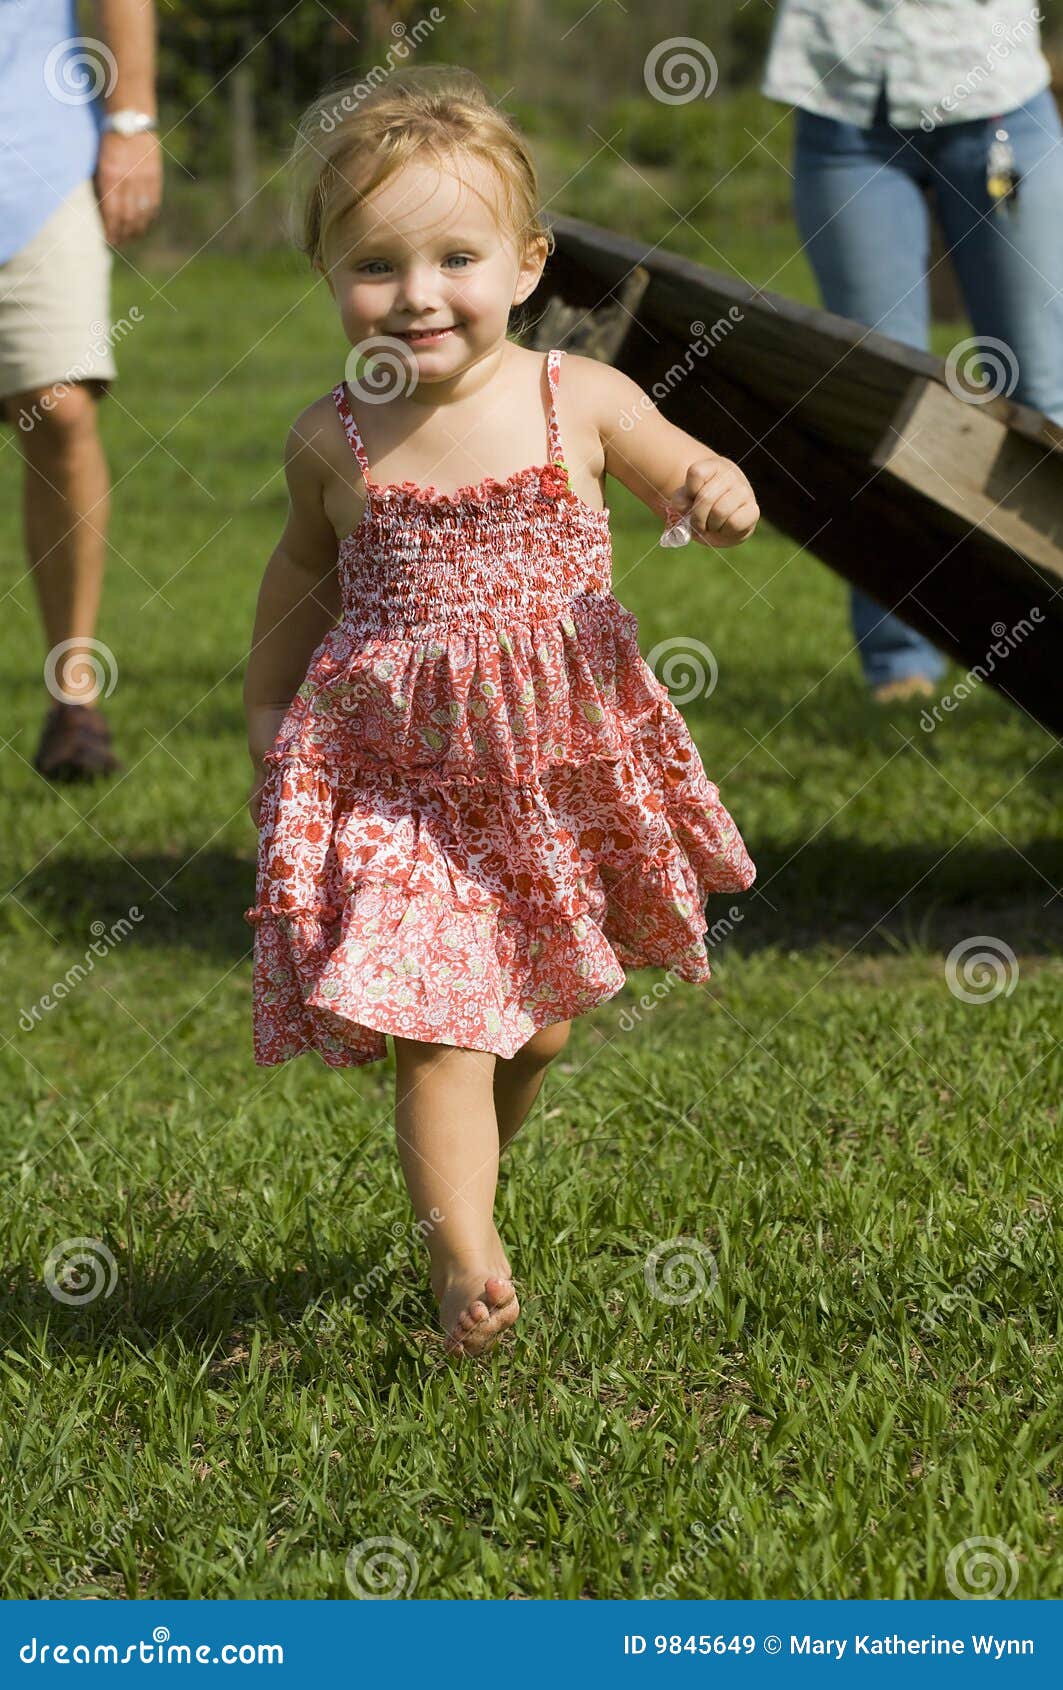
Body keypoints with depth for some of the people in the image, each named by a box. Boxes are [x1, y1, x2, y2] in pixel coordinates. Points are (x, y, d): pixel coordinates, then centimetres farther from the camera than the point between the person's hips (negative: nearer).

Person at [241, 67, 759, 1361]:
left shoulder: (578, 403, -8)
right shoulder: (333, 442, -6)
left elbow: (681, 473, 6)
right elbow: (303, 575, 13)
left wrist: (721, 499, -18)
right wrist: (263, 720, 15)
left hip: (556, 763, 2)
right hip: (395, 777, -2)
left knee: (540, 1023, 17)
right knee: (434, 1032, -12)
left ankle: (466, 1168, 44)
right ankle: (463, 1266, -7)